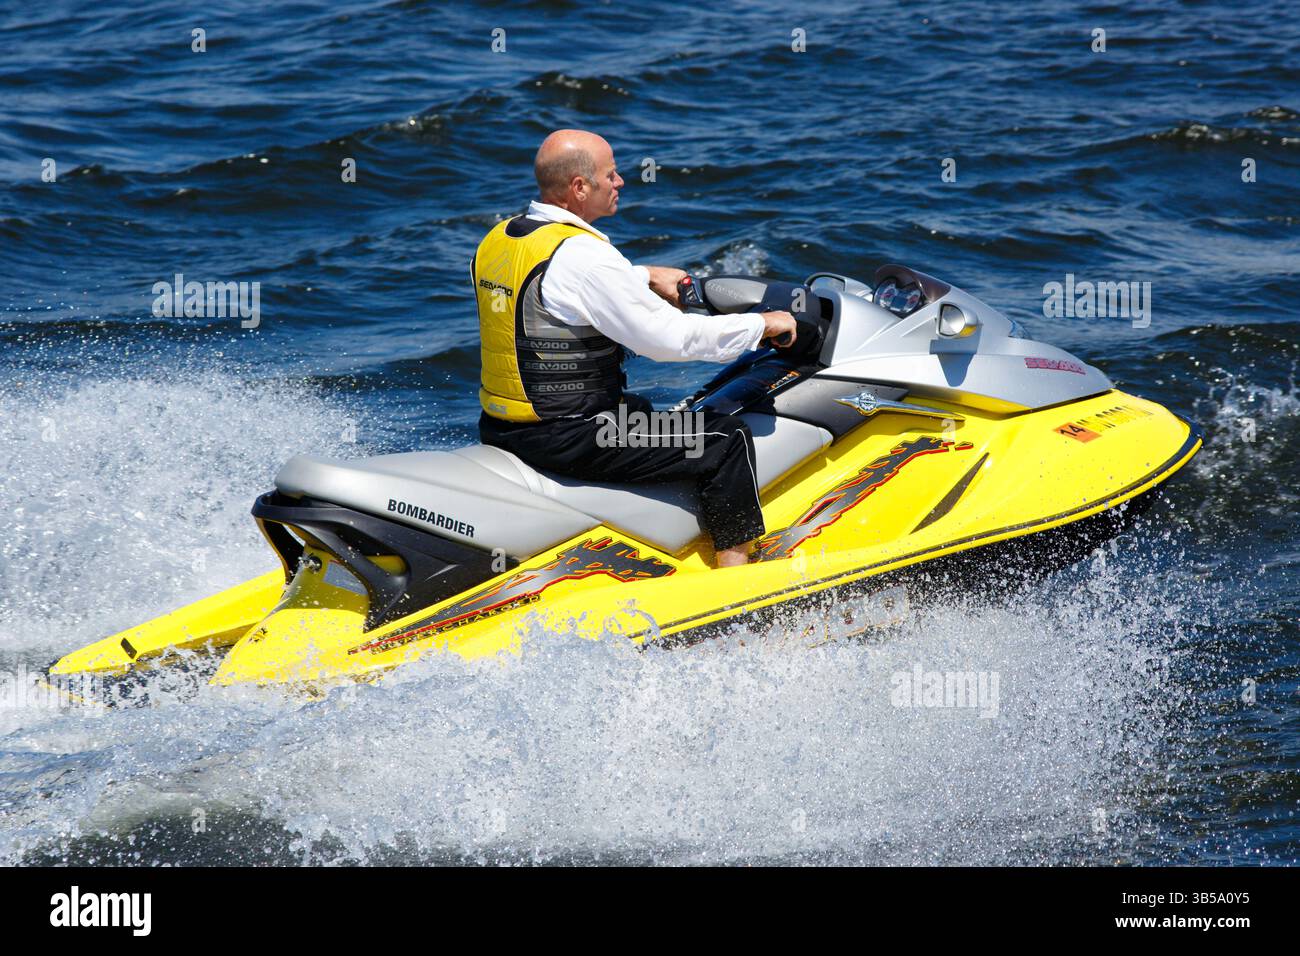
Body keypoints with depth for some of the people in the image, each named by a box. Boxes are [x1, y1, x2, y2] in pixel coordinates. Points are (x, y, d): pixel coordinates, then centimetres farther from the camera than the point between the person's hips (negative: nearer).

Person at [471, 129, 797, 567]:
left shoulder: (497, 240, 6)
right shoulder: (583, 256, -21)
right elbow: (670, 338, -20)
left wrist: (646, 277, 25)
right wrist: (762, 325, -9)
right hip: (566, 439, -10)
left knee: (640, 410, 35)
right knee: (728, 437, -4)